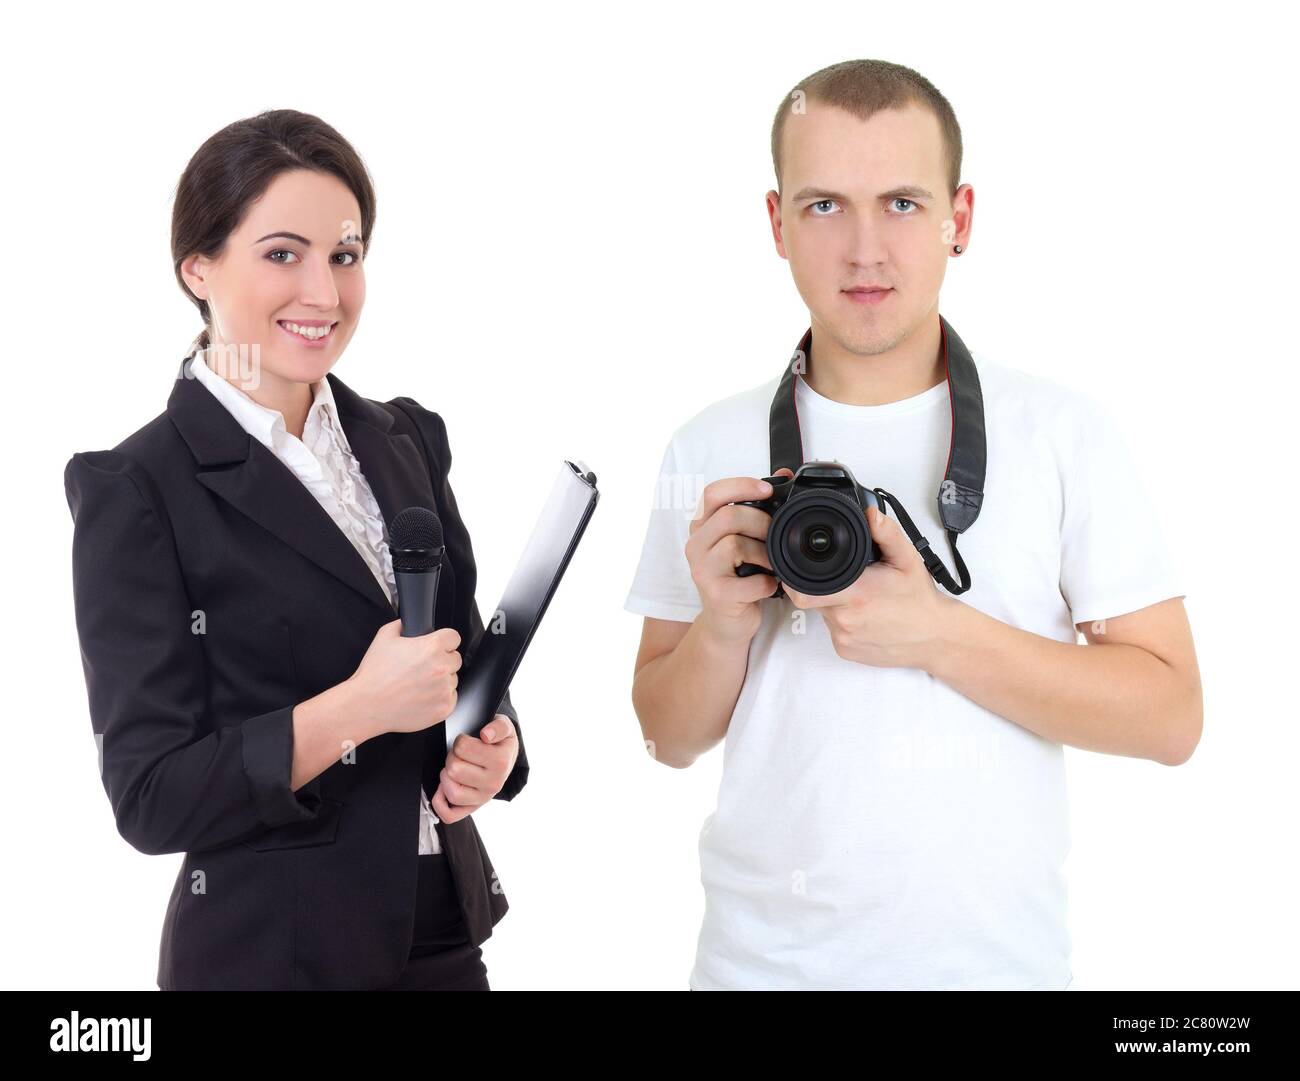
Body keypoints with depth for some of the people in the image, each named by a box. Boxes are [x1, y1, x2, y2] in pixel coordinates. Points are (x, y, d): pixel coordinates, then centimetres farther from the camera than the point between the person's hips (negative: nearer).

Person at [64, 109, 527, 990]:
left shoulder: (407, 441, 4)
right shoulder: (137, 490, -13)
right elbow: (151, 799, -15)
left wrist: (491, 744, -8)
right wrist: (357, 710, -26)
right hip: (270, 950, -5)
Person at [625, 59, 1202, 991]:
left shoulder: (1067, 432, -7)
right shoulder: (709, 451, -1)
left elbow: (1169, 719, -9)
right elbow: (671, 738, 3)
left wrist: (937, 635, -20)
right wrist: (722, 625, -16)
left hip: (995, 953, -1)